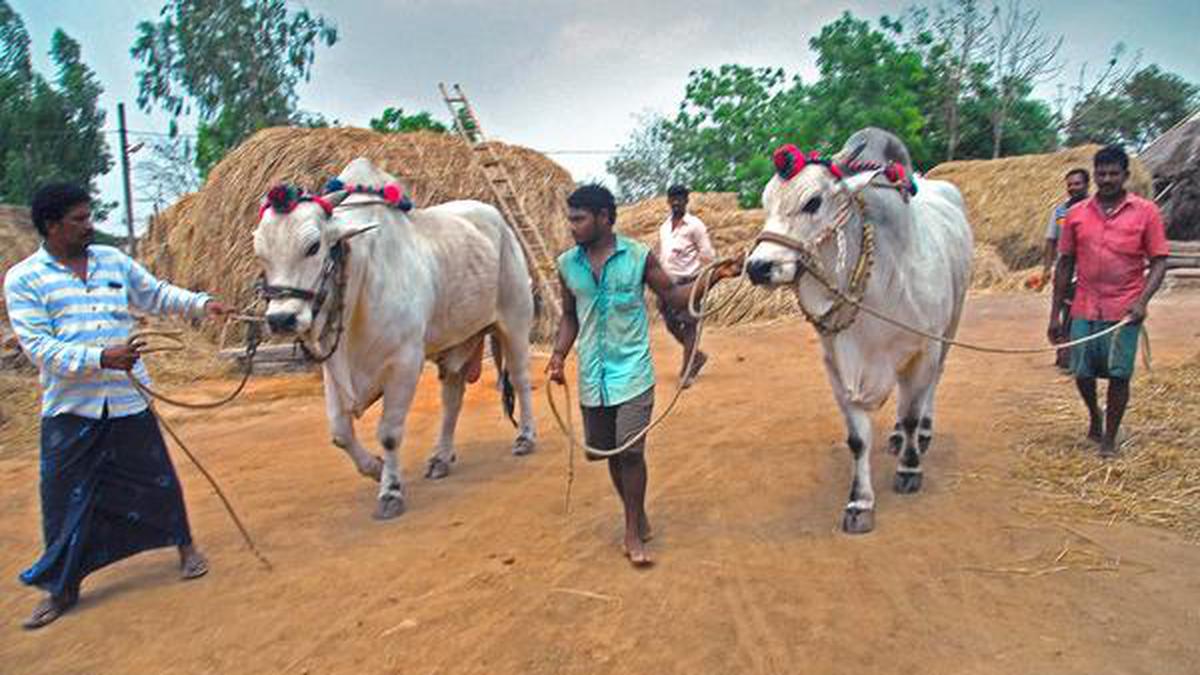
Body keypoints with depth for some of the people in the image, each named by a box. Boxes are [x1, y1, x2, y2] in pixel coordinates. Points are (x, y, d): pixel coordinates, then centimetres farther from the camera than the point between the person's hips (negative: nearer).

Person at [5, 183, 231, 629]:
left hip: (128, 399, 2)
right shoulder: (23, 279, -5)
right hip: (69, 408, -2)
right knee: (65, 496, 6)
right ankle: (62, 587, 23)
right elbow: (39, 348, -12)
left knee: (155, 478, 11)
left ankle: (184, 545, 32)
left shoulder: (114, 261, 7)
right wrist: (100, 358, -24)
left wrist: (200, 303, 5)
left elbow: (156, 294, 20)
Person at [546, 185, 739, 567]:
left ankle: (633, 531, 10)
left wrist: (714, 277, -12)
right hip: (592, 377, 4)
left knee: (630, 451, -8)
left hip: (632, 373, -4)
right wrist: (559, 355, 1)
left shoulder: (639, 257, -6)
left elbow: (673, 297, 1)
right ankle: (637, 517, 33)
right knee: (606, 451, 11)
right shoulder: (567, 265, 3)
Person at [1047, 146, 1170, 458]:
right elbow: (1065, 264, 9)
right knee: (1082, 373, 7)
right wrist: (1055, 314, 7)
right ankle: (1094, 416, 37)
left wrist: (1142, 300, -17)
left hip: (1124, 312, -2)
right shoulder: (1077, 214, 5)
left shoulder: (1145, 212, -1)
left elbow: (1159, 262, 0)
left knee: (1118, 374, 0)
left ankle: (1110, 438, 16)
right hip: (1084, 310, 2)